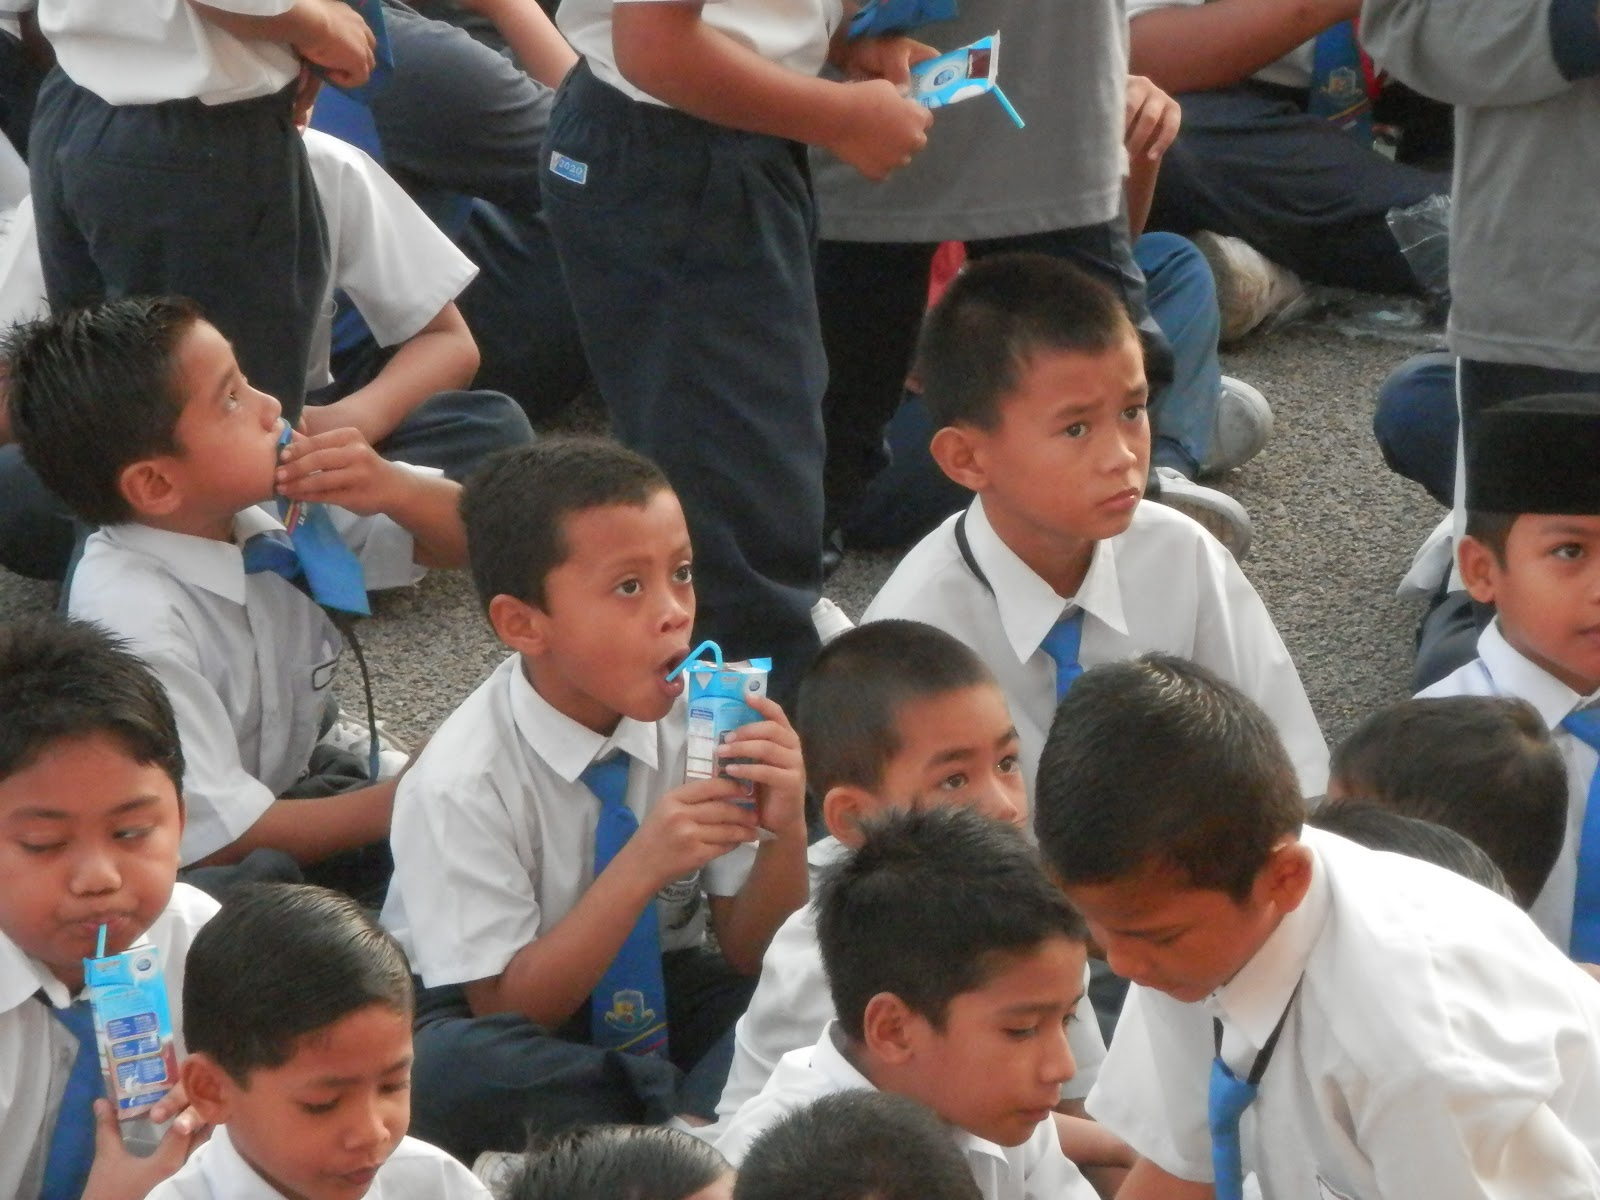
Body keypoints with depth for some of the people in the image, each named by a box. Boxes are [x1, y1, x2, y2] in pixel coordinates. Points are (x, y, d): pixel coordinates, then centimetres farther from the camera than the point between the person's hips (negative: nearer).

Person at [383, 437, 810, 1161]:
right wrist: (643, 868, -33)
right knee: (447, 1072, -37)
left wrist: (783, 834, -27)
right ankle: (695, 1126, -21)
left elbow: (751, 956, -5)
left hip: (661, 989, 3)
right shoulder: (458, 784, -22)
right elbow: (508, 1009, -20)